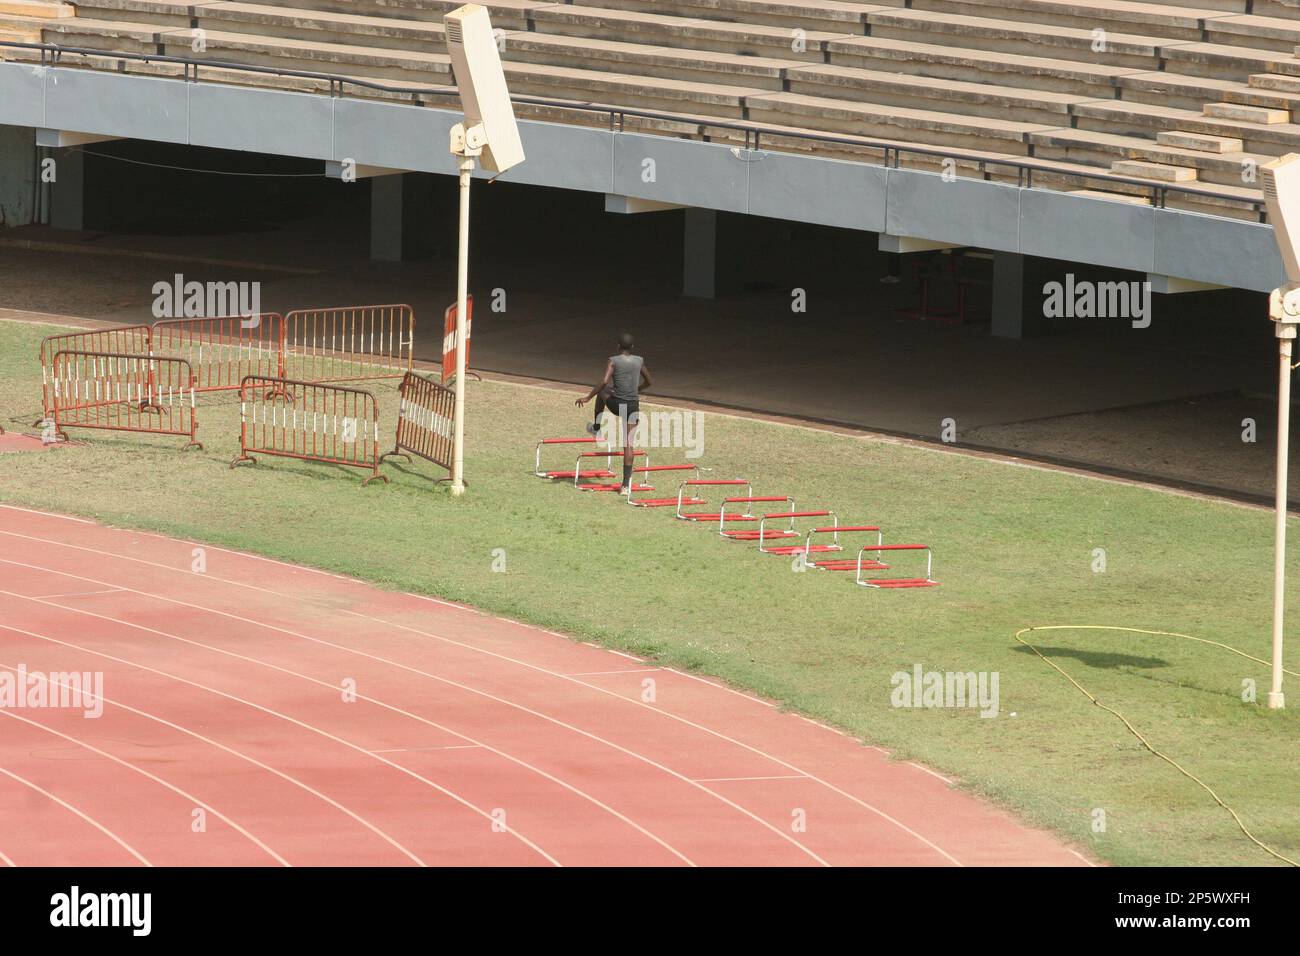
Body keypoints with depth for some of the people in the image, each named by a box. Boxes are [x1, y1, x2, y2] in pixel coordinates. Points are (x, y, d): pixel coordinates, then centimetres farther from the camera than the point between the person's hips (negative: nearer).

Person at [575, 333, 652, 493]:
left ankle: (596, 427, 44)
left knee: (602, 392, 33)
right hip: (633, 405, 2)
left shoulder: (613, 361, -6)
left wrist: (588, 397, -11)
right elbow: (649, 382, 20)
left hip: (617, 404, -2)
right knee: (628, 443, 2)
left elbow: (604, 382, -19)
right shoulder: (639, 361, 6)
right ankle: (626, 483, -5)